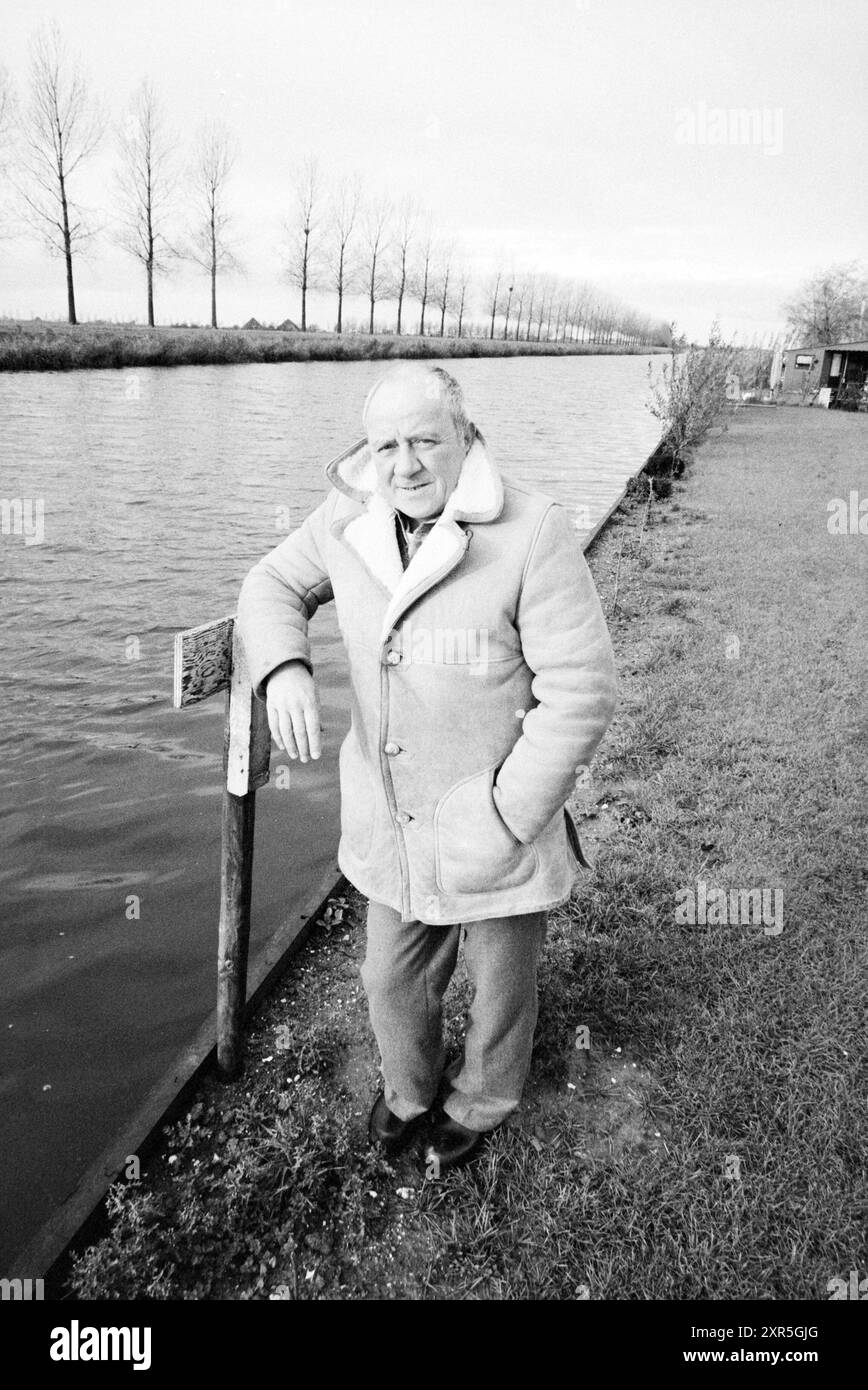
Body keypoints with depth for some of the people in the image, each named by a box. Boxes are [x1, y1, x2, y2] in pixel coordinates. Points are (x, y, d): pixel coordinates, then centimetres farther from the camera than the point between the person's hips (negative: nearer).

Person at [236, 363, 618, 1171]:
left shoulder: (534, 536, -23)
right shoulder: (348, 520, -6)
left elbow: (580, 695, -22)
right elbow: (274, 585, 10)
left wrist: (505, 825, -21)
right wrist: (284, 668, -13)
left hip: (502, 829, -4)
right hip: (394, 826, 4)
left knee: (500, 986, 21)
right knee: (392, 980, 24)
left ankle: (478, 1103, 54)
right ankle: (410, 1089, 57)